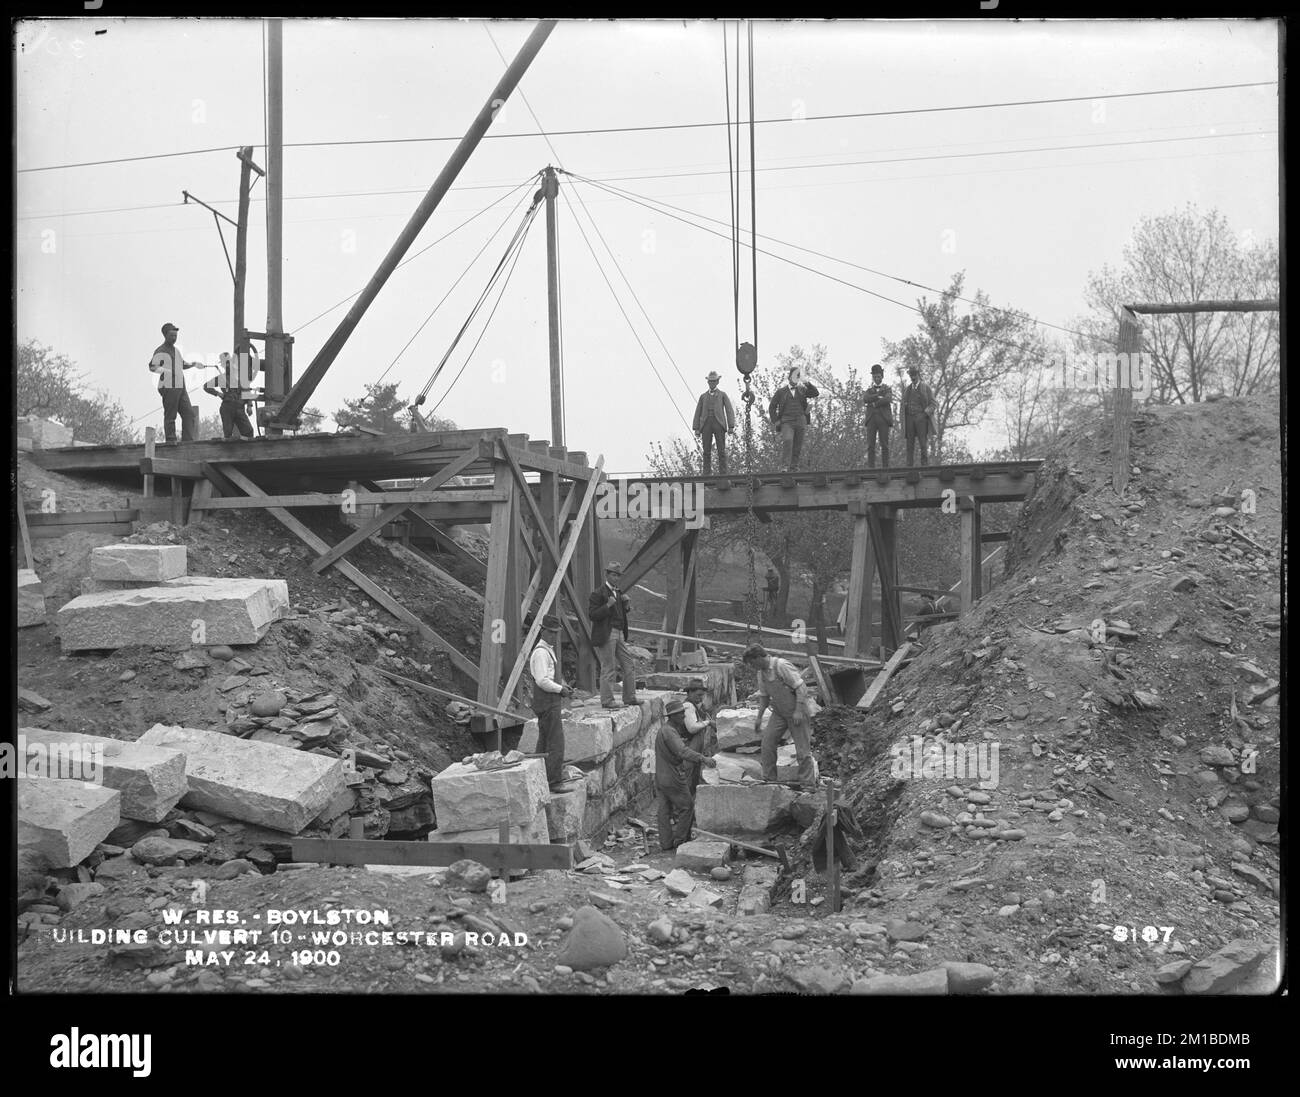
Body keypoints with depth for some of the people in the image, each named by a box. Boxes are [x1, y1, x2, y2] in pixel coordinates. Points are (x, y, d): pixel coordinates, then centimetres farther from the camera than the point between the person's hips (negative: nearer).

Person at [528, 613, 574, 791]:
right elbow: (542, 681, -23)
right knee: (556, 743, -11)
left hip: (550, 704, 11)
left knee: (544, 743, 15)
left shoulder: (549, 650, 16)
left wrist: (564, 686, 11)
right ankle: (554, 782, -11)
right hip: (548, 705, -11)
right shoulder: (541, 652, -17)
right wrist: (561, 689, -14)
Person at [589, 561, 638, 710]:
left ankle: (629, 697, 15)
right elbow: (592, 615, -13)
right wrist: (608, 605, -22)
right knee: (608, 668, -4)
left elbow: (625, 612, 21)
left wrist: (626, 603, 1)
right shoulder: (599, 593, -7)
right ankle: (607, 700, 2)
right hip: (606, 635, -8)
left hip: (619, 634, 8)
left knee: (629, 666, 8)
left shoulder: (618, 593, 17)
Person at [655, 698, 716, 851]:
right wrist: (703, 759, -46)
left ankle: (666, 844, 15)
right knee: (686, 807, 4)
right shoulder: (669, 732, -22)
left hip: (661, 778, 9)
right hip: (673, 779, -9)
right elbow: (682, 751, -36)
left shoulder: (664, 728, 11)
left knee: (665, 810, 11)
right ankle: (679, 840, 7)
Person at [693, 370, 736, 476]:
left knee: (722, 450, -8)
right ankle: (707, 474, -3)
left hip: (719, 424, -2)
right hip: (706, 424, 2)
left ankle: (723, 474, -9)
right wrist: (696, 428, 3)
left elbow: (730, 410, 3)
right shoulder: (703, 396, 20)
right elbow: (698, 413, 15)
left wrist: (731, 426, -10)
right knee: (707, 451, -3)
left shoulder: (723, 395, 13)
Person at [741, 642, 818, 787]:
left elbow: (801, 687, -21)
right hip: (779, 712, 8)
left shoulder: (782, 666, -20)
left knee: (802, 748, -5)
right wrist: (759, 717, 13)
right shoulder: (761, 672, 5)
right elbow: (763, 696, 17)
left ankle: (808, 784, 3)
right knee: (767, 742, -1)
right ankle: (768, 779, 9)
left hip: (797, 711, -8)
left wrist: (798, 711, -24)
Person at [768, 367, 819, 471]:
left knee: (797, 447, 2)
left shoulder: (802, 389, 14)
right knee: (787, 441, -26)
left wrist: (806, 382, -14)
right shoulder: (781, 391, 8)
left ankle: (793, 469, 9)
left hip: (800, 422, 3)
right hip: (787, 422, -3)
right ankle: (785, 466, -28)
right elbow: (772, 407, 12)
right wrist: (775, 421, 2)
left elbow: (815, 393, -1)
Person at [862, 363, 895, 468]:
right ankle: (870, 467, -9)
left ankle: (885, 467, -8)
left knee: (884, 445, -6)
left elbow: (888, 400, -9)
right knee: (870, 445, -7)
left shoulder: (888, 390, 14)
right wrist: (878, 395, -11)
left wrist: (874, 403, -7)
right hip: (871, 419, 2)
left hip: (883, 419, -2)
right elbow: (864, 399, -3)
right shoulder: (869, 391, 20)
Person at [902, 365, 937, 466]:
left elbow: (932, 404, 0)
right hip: (909, 419, 4)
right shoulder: (907, 389, 18)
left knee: (924, 444, -11)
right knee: (910, 445, -3)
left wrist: (925, 413, -16)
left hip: (921, 418, -4)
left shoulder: (926, 387, 6)